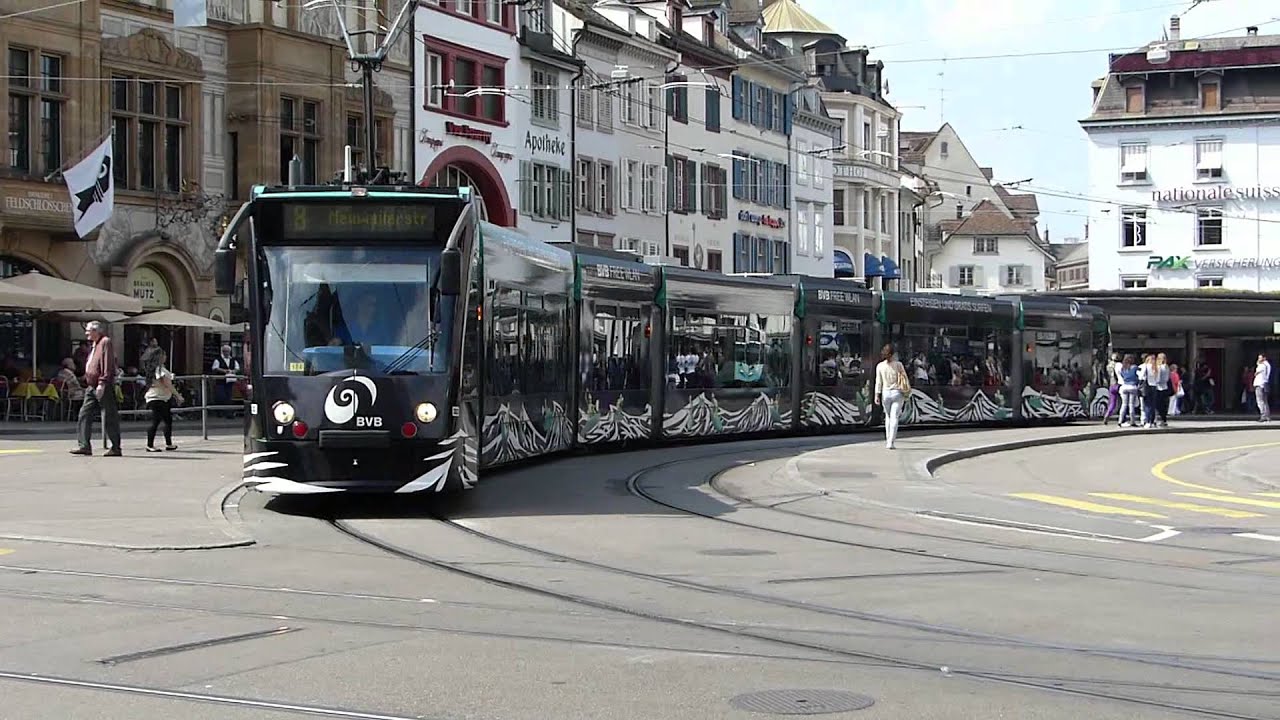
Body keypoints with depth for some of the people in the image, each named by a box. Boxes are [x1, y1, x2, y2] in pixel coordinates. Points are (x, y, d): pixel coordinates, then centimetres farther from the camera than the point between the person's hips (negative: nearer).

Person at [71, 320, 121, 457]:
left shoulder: (105, 342, -9)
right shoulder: (93, 345, 19)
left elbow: (108, 365, -17)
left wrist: (102, 384, -22)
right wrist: (87, 383, 17)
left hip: (104, 388, -9)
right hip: (92, 387, 9)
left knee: (109, 419, -4)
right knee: (84, 415, 2)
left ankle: (116, 448, 2)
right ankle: (84, 445, 2)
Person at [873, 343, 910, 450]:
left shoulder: (880, 366, -3)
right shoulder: (898, 365, -4)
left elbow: (878, 382, -2)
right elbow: (905, 379, 0)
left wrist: (877, 395, 2)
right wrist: (906, 394, 9)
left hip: (886, 393, 1)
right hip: (897, 393, -1)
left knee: (888, 416, 19)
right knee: (894, 417, -2)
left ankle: (888, 440, 20)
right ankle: (890, 442, -10)